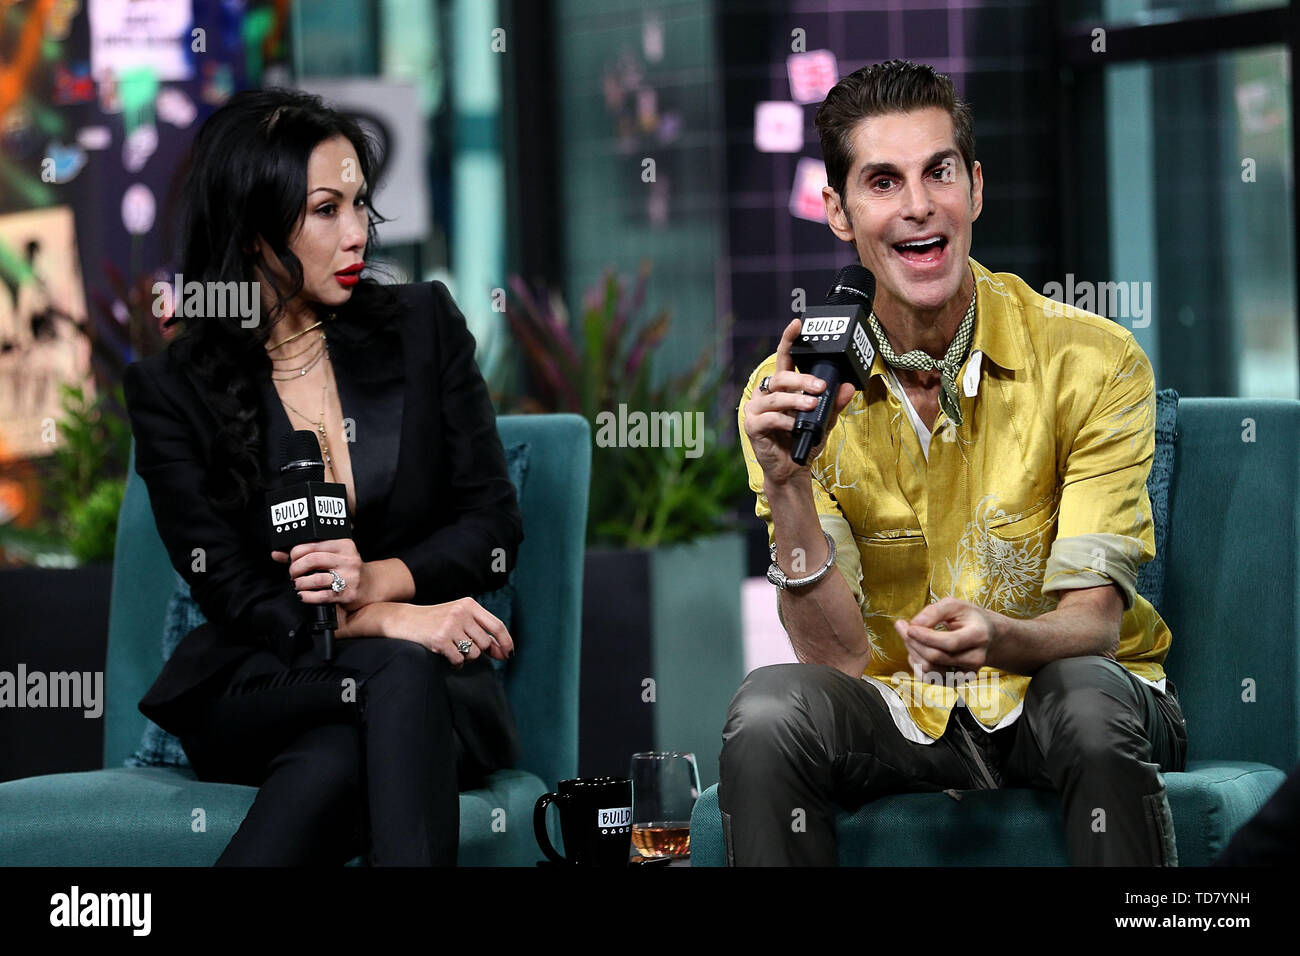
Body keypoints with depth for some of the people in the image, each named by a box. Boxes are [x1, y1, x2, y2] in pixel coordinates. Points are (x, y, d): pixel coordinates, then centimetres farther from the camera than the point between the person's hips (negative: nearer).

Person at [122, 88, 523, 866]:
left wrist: (378, 580, -12)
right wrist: (388, 624, -19)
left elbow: (495, 525, 8)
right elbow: (231, 594, -3)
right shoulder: (173, 387, 3)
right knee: (399, 677, -37)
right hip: (258, 692, -1)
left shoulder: (422, 327, 9)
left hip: (435, 674, 2)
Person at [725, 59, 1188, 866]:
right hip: (899, 716, 1)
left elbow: (1092, 624, -14)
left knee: (1089, 696, -34)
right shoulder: (788, 394, -5)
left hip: (1054, 697, -1)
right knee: (768, 708, -29)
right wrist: (786, 488, -25)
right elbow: (836, 657, -9)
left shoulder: (1095, 361, -10)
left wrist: (999, 638, -37)